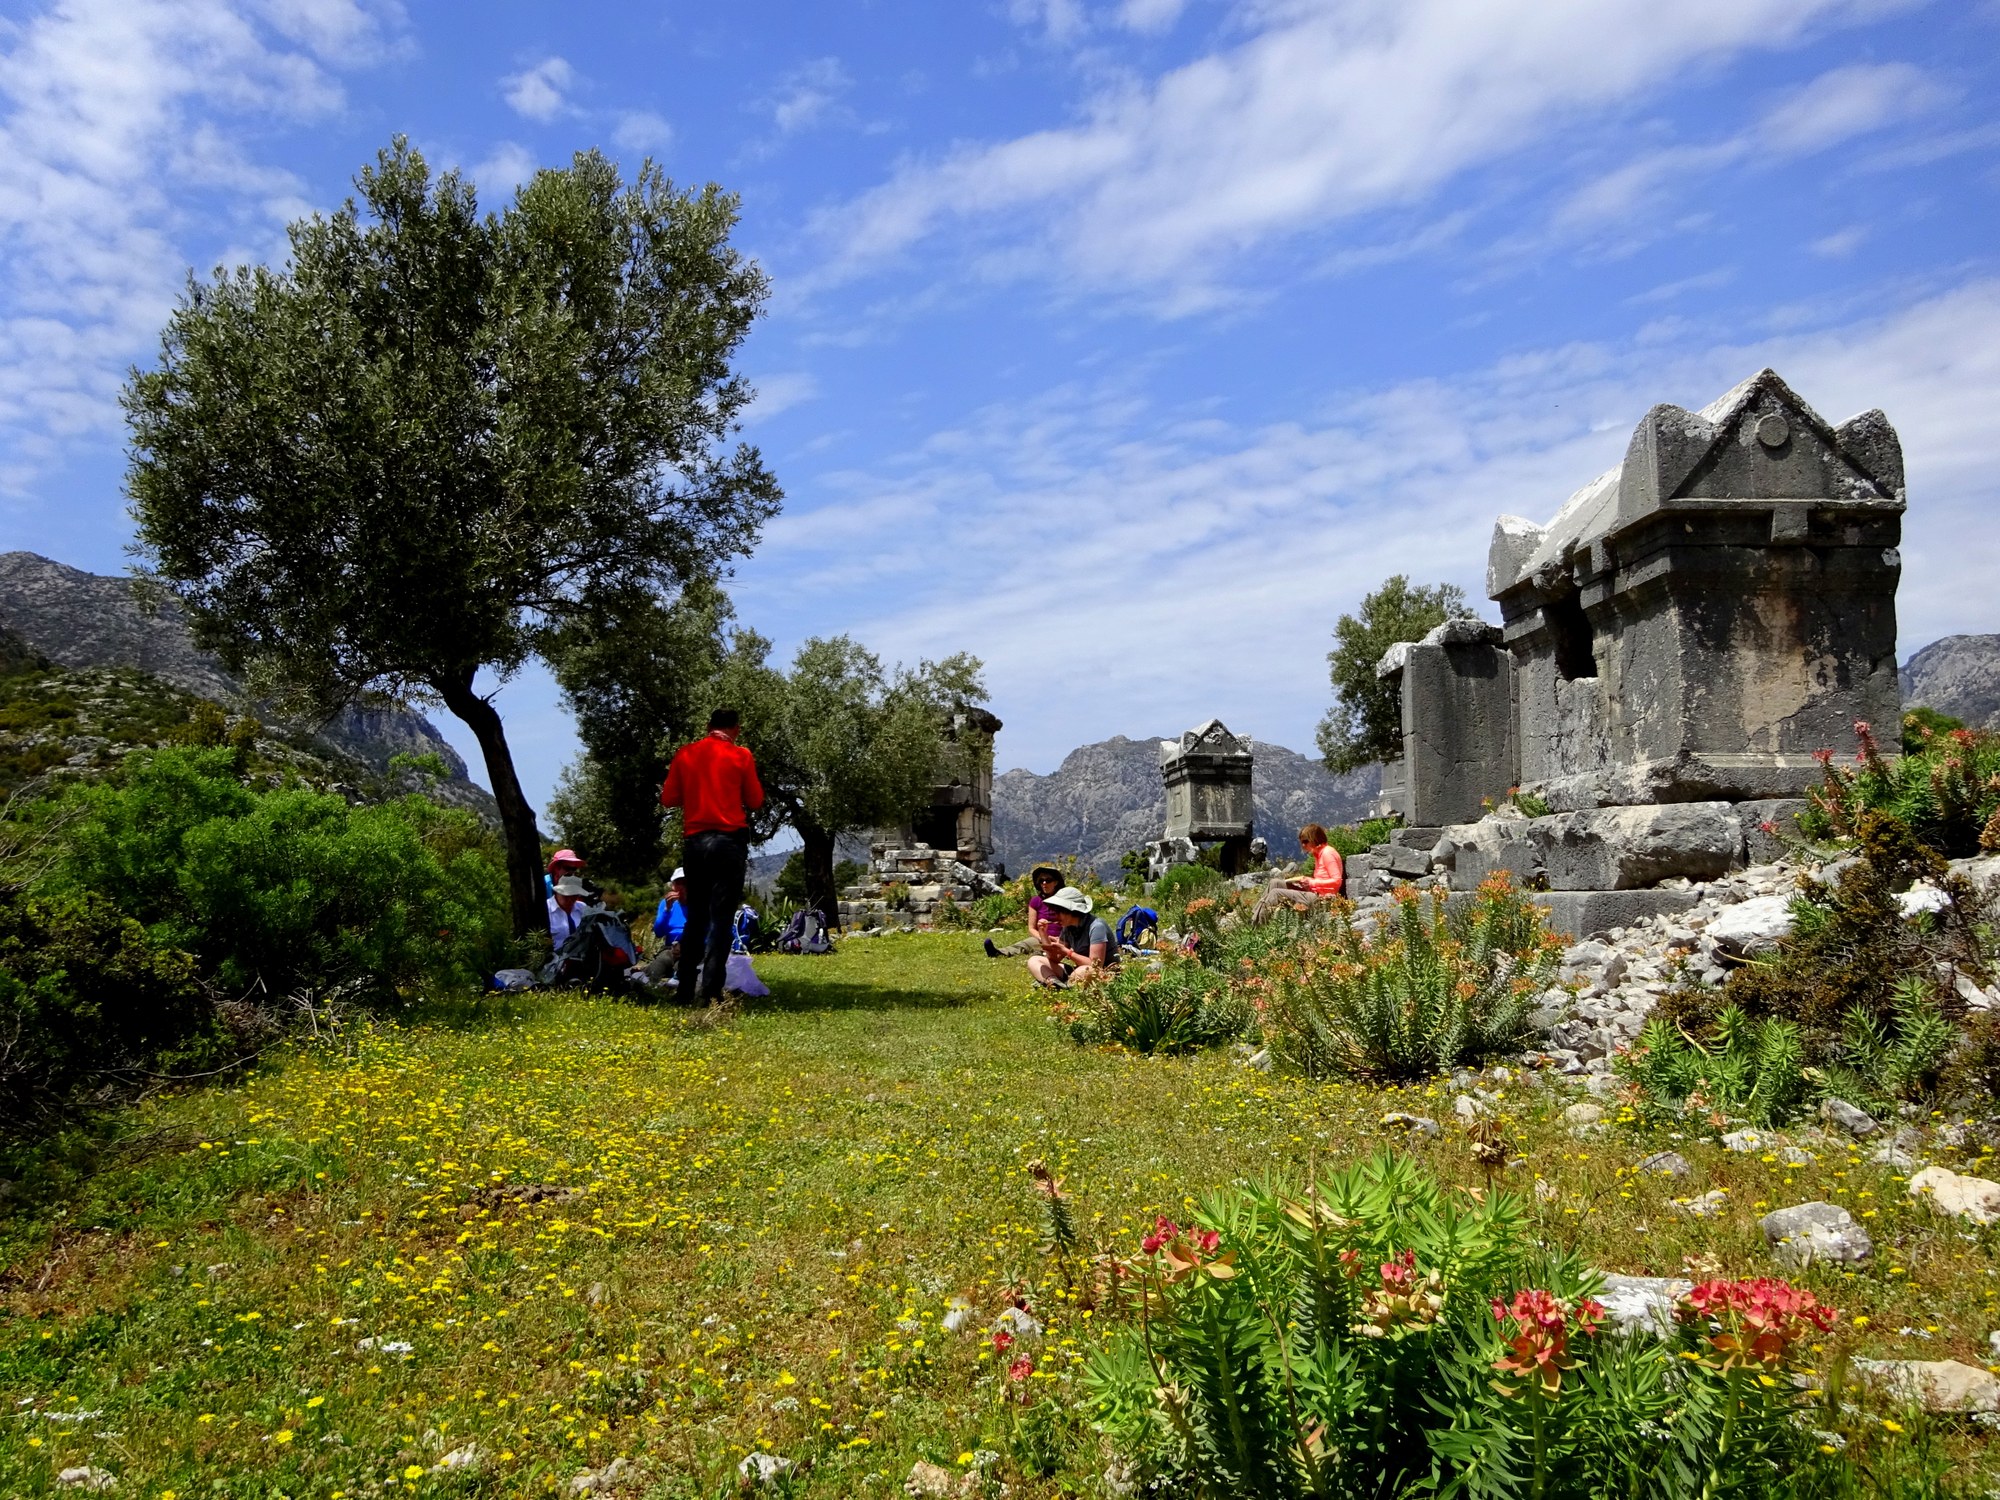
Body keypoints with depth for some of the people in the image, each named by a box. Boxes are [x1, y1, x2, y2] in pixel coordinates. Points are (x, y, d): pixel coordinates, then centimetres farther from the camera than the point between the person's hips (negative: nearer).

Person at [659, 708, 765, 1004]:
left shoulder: (684, 754, 6)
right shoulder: (741, 756, -2)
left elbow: (668, 798, 9)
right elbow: (755, 801, 1)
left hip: (694, 841, 4)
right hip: (729, 840, -4)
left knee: (695, 917, 13)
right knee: (722, 918, -3)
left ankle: (687, 990, 13)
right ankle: (711, 991, -10)